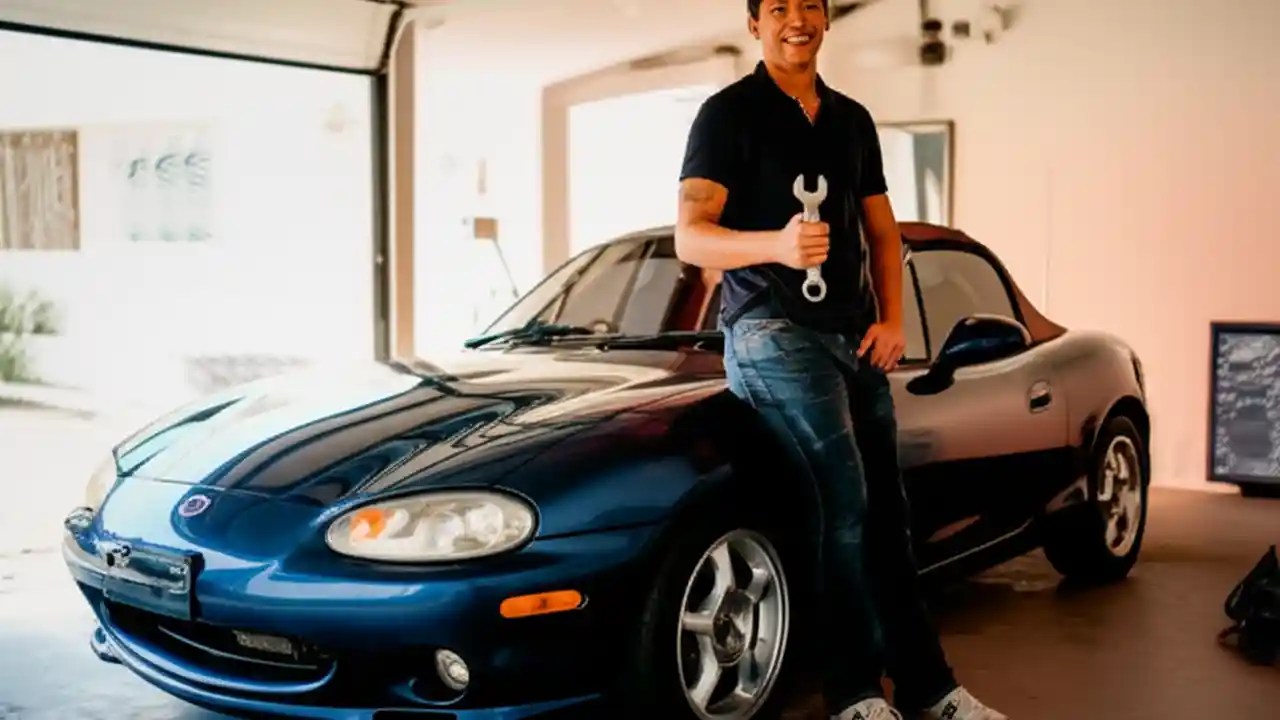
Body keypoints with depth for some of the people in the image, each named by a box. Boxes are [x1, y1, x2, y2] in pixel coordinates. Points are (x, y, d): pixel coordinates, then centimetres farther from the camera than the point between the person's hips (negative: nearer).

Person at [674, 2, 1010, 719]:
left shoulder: (853, 119, 18)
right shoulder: (730, 113, -2)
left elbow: (882, 230, 21)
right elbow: (691, 235, -12)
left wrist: (892, 319, 5)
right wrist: (775, 244, -32)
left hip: (856, 336, 6)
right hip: (772, 332, -6)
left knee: (884, 512, 8)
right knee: (844, 502, -18)